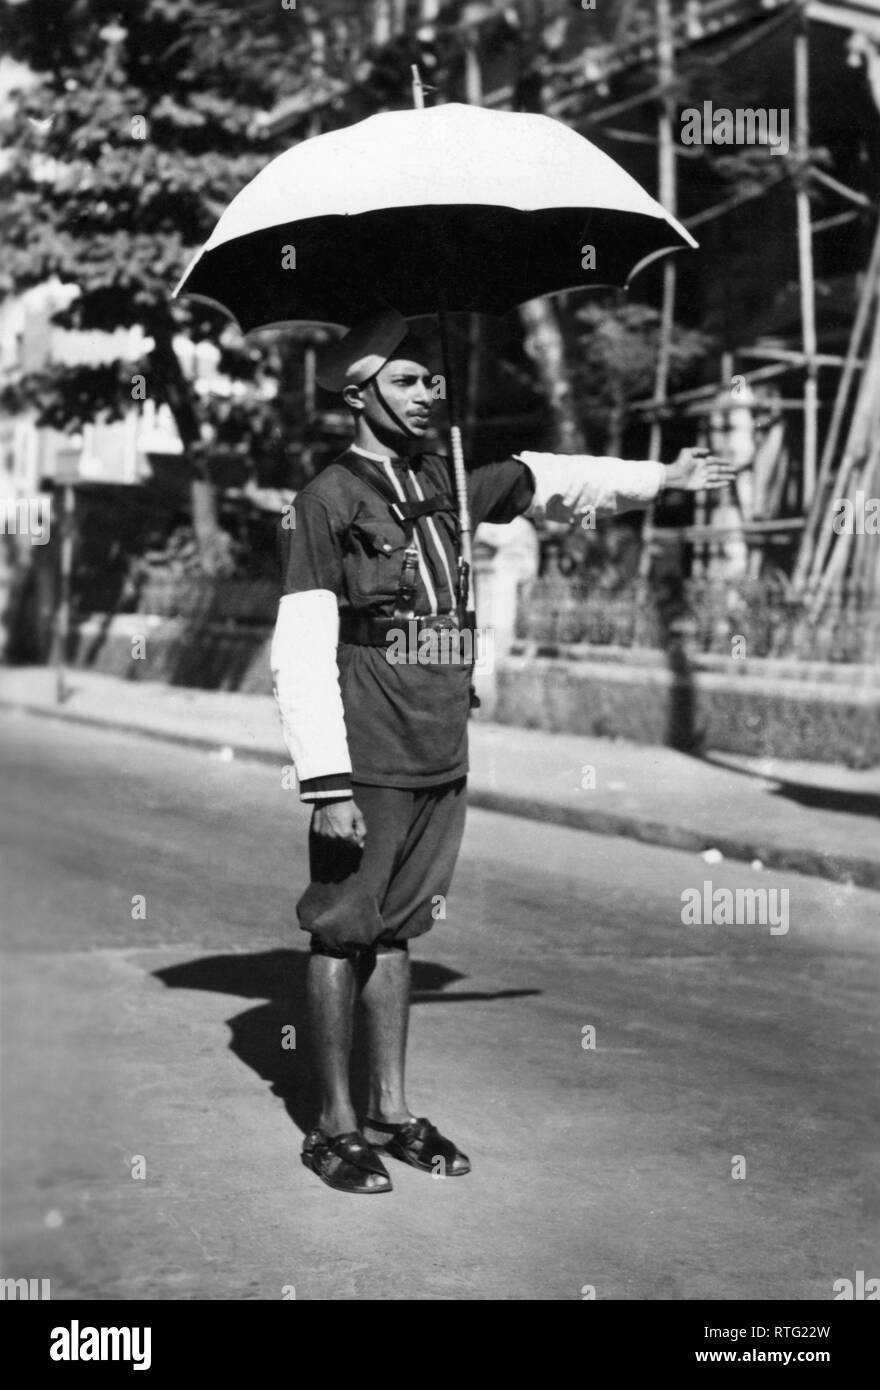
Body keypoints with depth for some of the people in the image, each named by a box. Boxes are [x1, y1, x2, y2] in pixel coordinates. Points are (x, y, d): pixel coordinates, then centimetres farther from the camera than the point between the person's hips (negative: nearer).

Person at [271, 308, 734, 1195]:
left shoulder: (442, 484, 10)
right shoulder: (327, 500, -9)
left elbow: (542, 482, 27)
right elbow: (301, 652, -14)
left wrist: (660, 479, 29)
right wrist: (327, 782, -19)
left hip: (440, 760, 7)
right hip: (367, 766, -6)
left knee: (396, 929, 14)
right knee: (342, 933, 2)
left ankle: (392, 1110, 23)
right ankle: (334, 1124, 13)